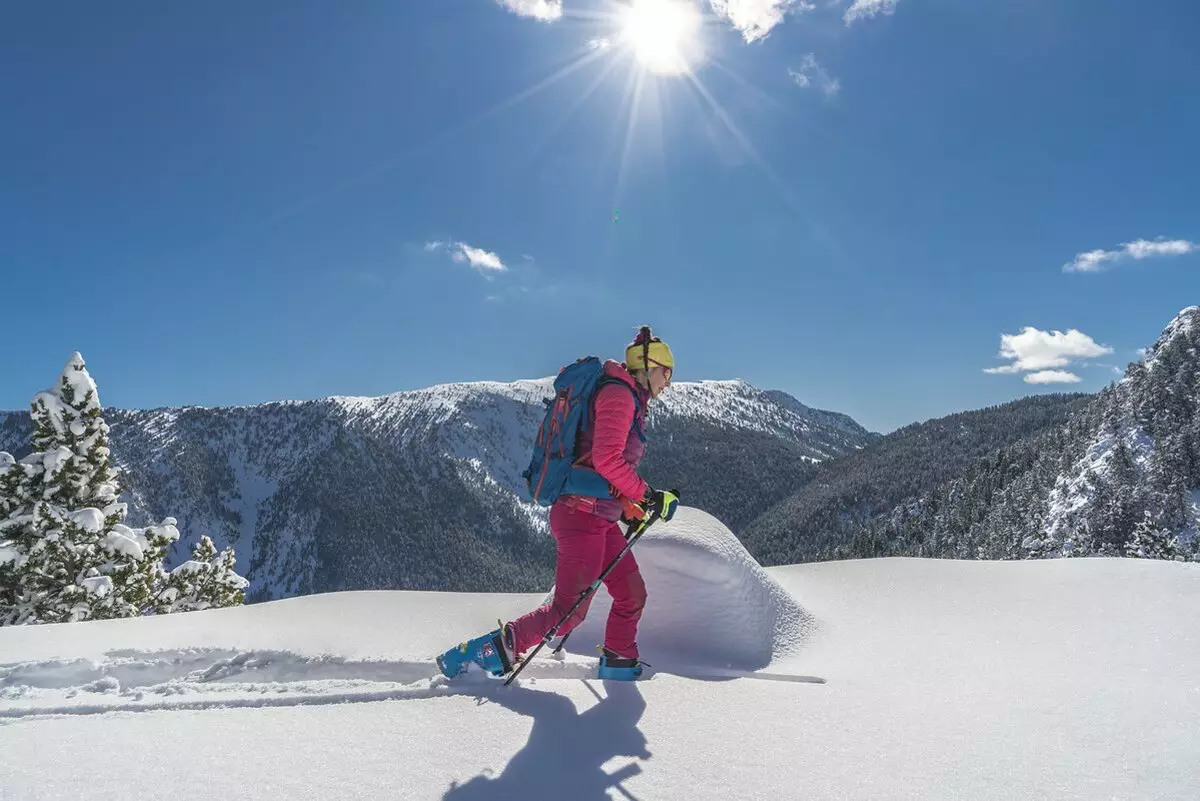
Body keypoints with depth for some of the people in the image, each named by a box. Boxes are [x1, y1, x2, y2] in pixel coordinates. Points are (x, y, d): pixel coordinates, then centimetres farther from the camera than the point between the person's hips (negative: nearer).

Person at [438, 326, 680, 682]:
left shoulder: (631, 403, 22)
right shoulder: (618, 393, -10)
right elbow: (607, 460, -20)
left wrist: (628, 507, 19)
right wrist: (648, 496, -15)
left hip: (602, 519, 10)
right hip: (583, 515, -10)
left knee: (632, 594, 14)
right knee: (569, 610, -8)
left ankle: (619, 663, 29)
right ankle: (492, 648, -1)